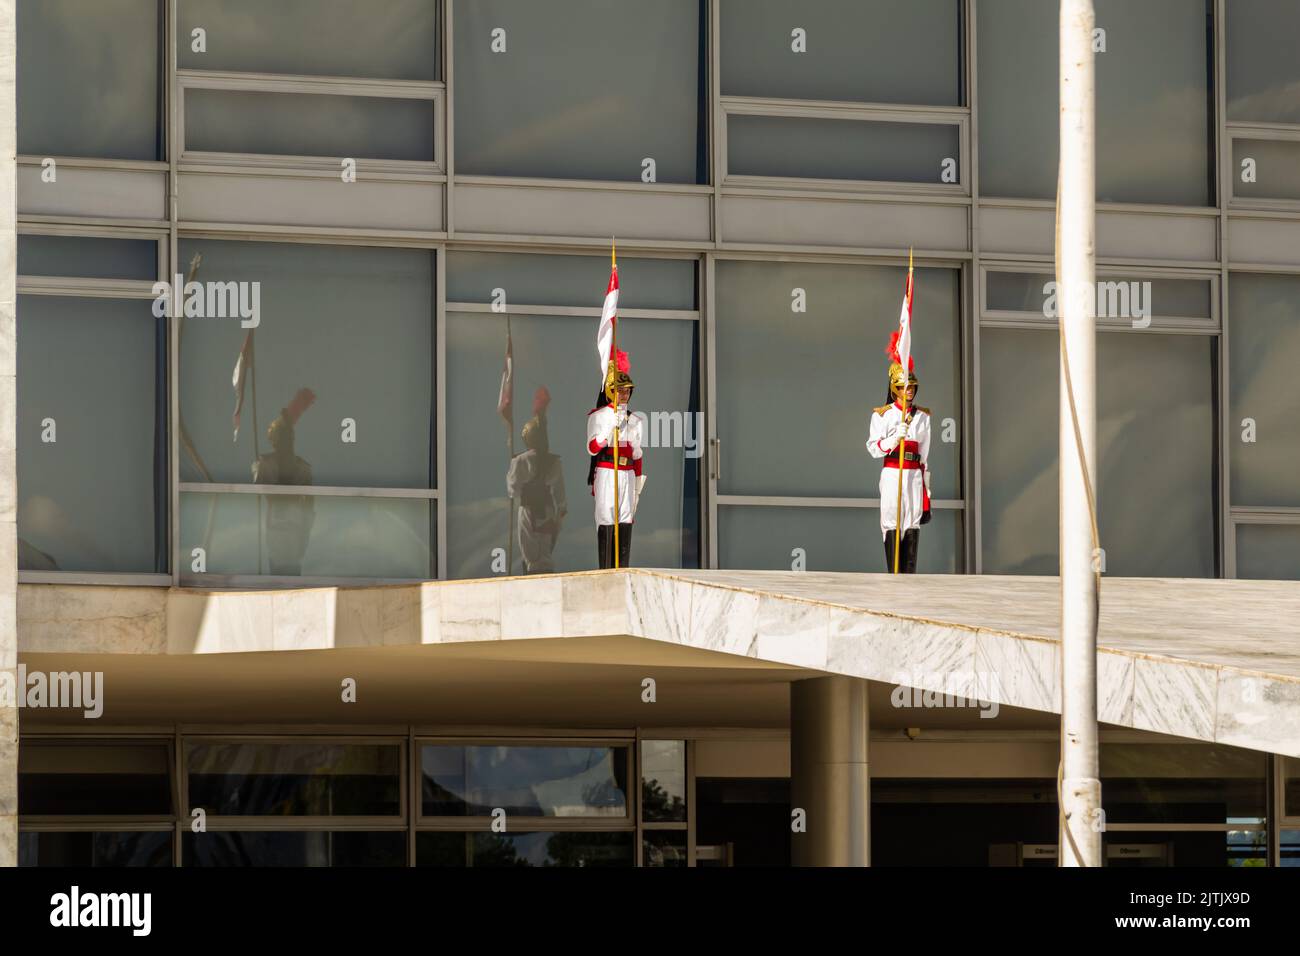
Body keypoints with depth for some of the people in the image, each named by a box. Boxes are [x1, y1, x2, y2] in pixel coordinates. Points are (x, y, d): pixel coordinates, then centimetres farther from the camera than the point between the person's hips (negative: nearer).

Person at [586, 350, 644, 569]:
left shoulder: (633, 420, 17)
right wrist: (612, 428, -23)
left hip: (627, 474, 5)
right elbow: (592, 448, -13)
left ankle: (623, 571, 3)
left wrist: (638, 483, 19)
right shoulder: (599, 416, -1)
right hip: (606, 474, -5)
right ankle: (605, 572, -8)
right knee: (606, 520, -8)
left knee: (626, 522, 2)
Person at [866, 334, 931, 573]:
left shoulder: (922, 416, 12)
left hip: (915, 476, 3)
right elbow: (874, 448, -6)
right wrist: (894, 439, -25)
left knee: (913, 526, -1)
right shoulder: (882, 415, 2)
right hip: (892, 475, -3)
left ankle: (909, 577, -2)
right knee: (892, 525, -8)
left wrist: (927, 488, 16)